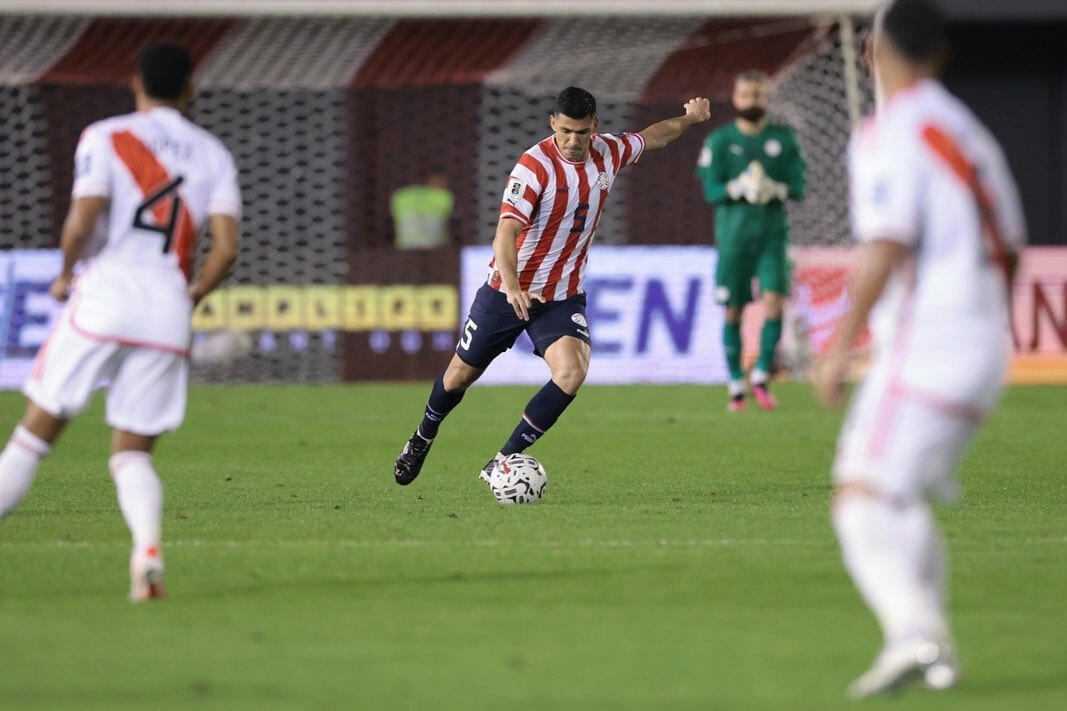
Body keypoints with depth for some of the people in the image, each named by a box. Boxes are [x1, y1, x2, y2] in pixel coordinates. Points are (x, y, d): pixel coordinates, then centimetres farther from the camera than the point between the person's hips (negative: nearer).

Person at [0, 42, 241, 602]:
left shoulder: (105, 137, 4)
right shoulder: (212, 155, 13)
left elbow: (83, 219, -10)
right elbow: (225, 248, 3)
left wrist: (66, 271, 9)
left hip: (105, 290, -3)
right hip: (169, 312, 3)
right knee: (133, 455, 7)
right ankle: (148, 546, -20)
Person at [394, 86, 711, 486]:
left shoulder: (608, 153, -2)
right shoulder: (535, 165, -21)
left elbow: (652, 138, 22)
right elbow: (506, 230, -31)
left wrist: (689, 119, 18)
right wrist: (511, 285, -45)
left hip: (564, 296, 3)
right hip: (509, 291, -3)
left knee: (572, 371, -22)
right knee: (461, 375, 10)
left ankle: (502, 462, -13)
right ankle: (421, 440, 41)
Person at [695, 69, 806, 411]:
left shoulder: (783, 139, 6)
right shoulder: (719, 140, 2)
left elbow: (798, 186, 3)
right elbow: (710, 190, -3)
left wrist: (775, 189, -18)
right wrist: (738, 187, -22)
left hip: (772, 232, 1)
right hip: (733, 231, -1)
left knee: (774, 299, -13)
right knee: (733, 310, 2)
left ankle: (761, 377, 1)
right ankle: (736, 385, 14)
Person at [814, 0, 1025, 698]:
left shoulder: (891, 134, -9)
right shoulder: (969, 133, 17)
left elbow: (886, 247, -19)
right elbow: (1010, 247, 23)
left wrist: (842, 347, -17)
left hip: (923, 347, -9)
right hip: (983, 349, 9)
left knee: (863, 502, -15)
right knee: (903, 503, 19)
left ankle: (913, 632, -33)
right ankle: (935, 651, 15)